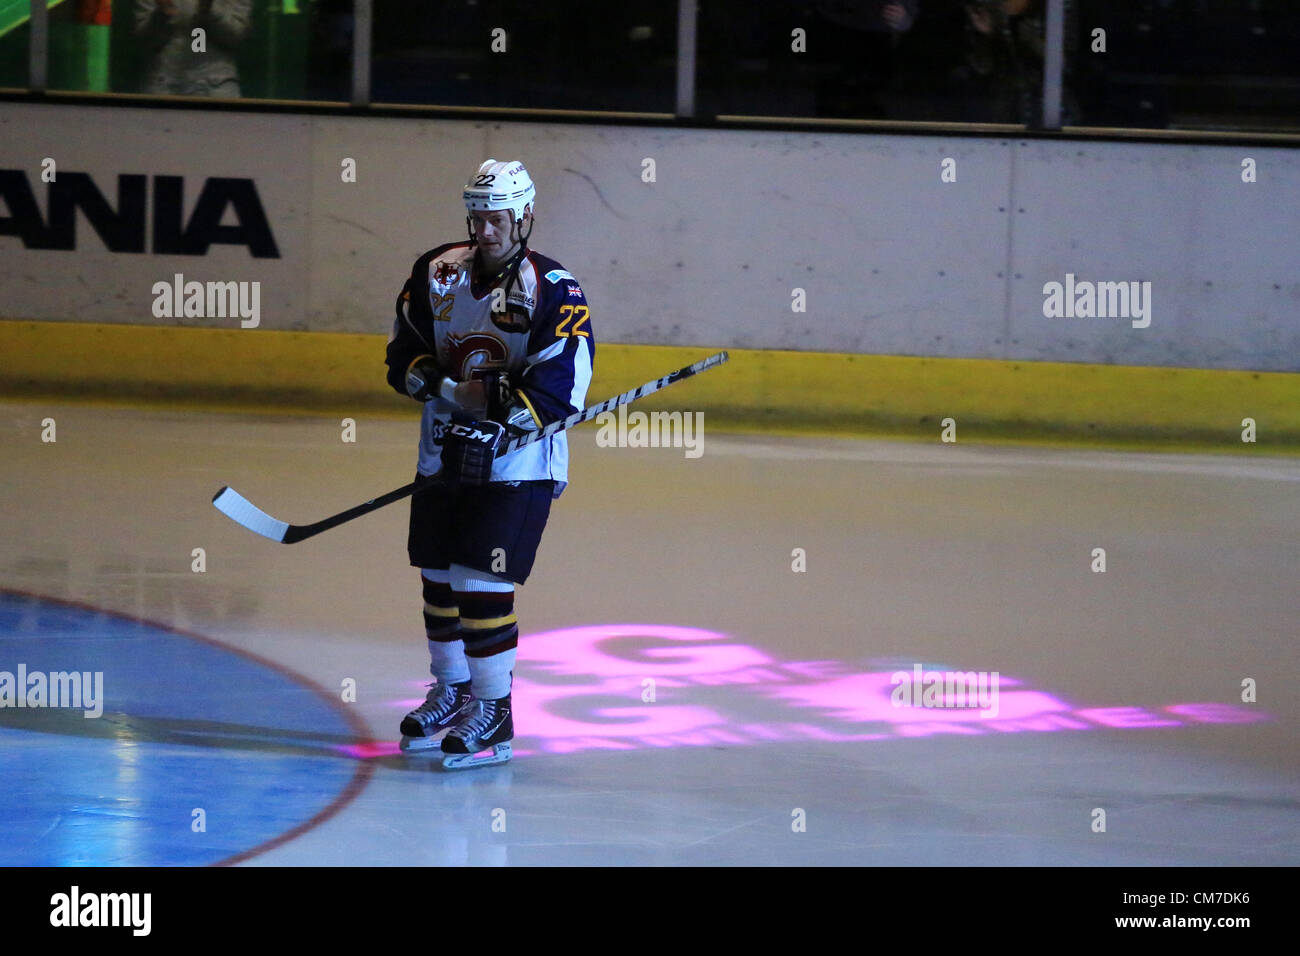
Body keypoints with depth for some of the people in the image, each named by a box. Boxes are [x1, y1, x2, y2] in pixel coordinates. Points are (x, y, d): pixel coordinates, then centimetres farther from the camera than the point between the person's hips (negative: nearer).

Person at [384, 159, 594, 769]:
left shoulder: (553, 291, -13)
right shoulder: (436, 274, 4)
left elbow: (562, 386, -18)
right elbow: (404, 353, 8)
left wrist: (499, 425, -24)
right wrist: (447, 387, -11)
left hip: (517, 462, -6)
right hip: (442, 454, 6)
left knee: (483, 582, -11)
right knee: (438, 576, 13)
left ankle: (493, 711, -1)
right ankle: (451, 690, 33)